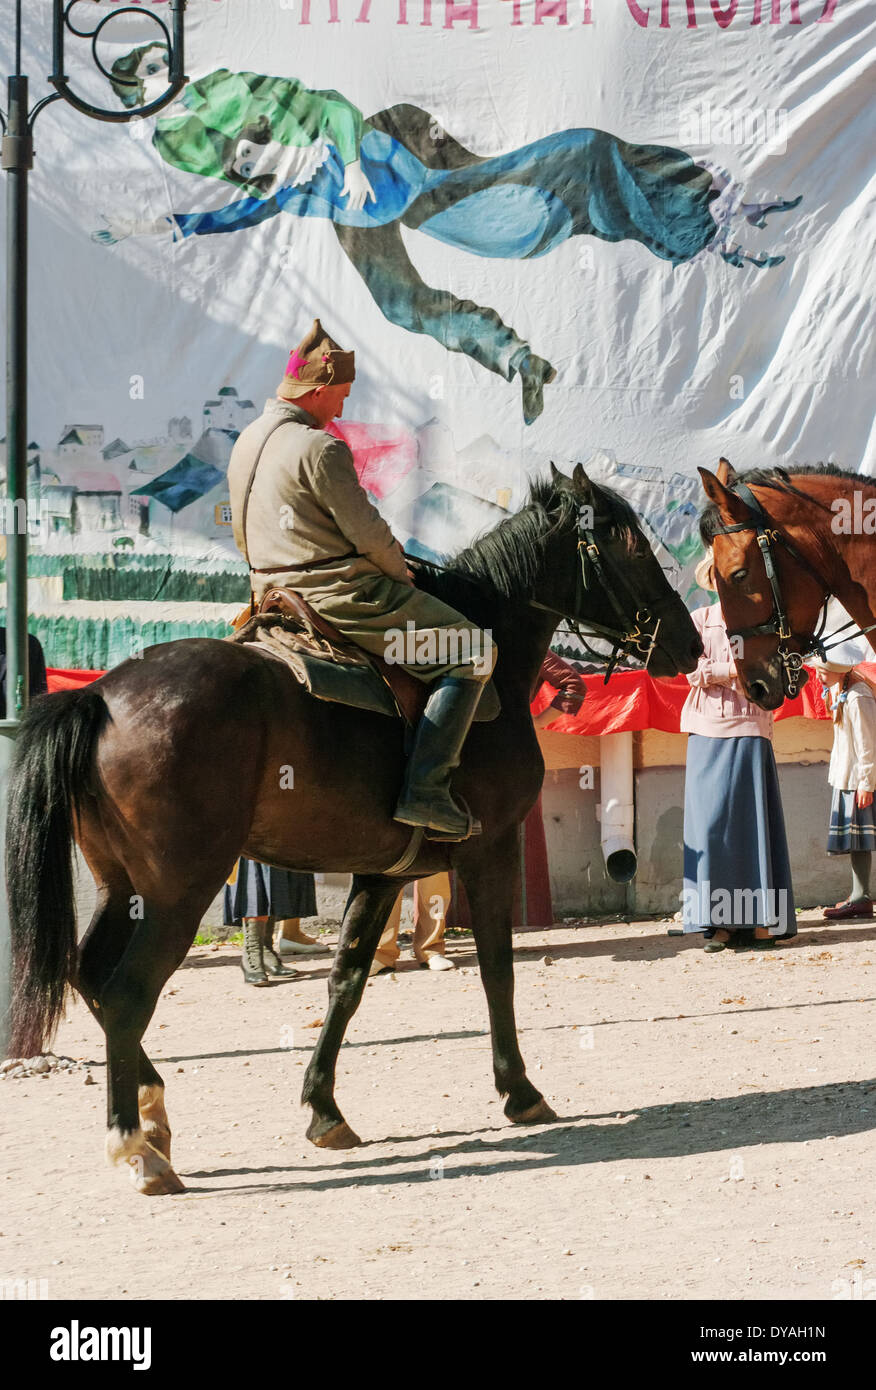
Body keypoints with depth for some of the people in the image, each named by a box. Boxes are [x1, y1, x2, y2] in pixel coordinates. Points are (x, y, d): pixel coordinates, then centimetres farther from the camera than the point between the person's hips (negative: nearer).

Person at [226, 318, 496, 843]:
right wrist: (400, 569, 4)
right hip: (342, 594, -10)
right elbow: (367, 530, -17)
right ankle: (426, 791, -15)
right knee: (469, 650, -4)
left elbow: (246, 534, 19)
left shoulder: (247, 442, 11)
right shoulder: (320, 449, -19)